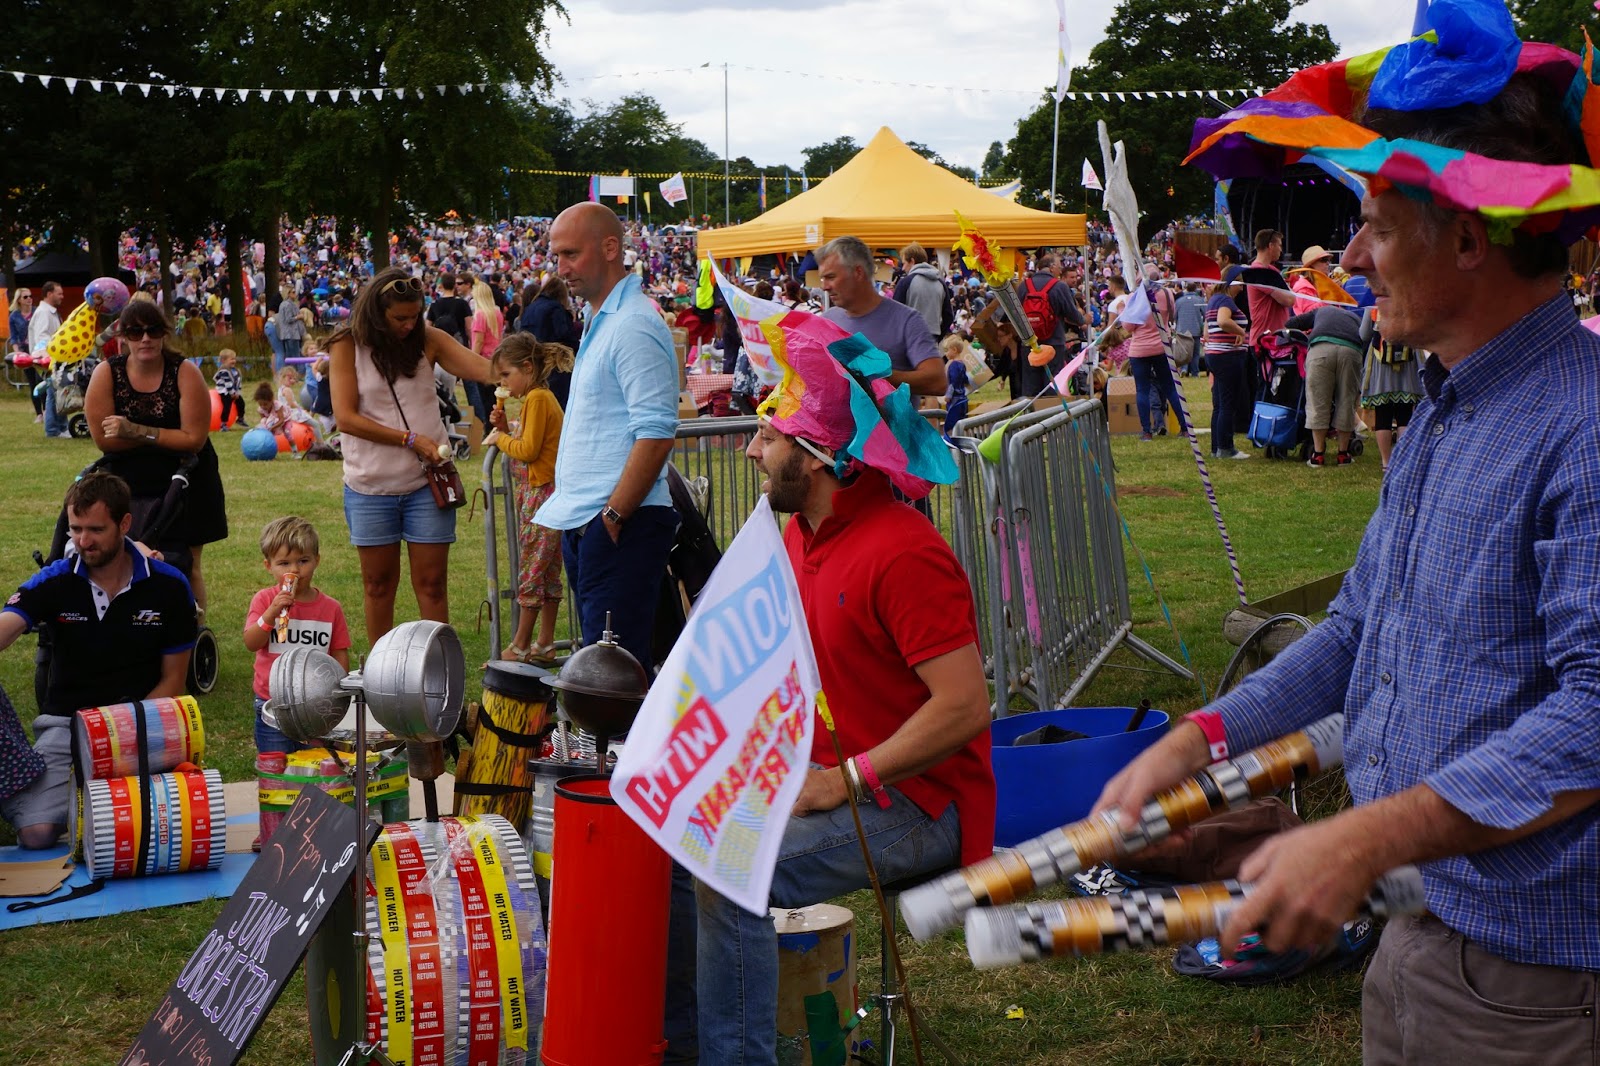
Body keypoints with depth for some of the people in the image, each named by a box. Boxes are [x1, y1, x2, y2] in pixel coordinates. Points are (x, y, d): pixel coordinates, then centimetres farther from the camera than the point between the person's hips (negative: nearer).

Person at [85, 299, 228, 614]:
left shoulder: (185, 372, -11)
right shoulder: (106, 373, -7)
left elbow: (194, 438, -15)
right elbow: (104, 439, -11)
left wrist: (137, 431, -19)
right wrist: (167, 438, -14)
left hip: (184, 484, -1)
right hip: (127, 484, 1)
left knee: (187, 567, 4)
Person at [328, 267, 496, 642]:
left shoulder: (428, 340, 2)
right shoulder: (347, 347, -4)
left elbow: (484, 369, -11)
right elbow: (345, 417, -12)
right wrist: (410, 439, -15)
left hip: (426, 481, 1)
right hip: (370, 485, -1)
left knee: (432, 582, 2)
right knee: (379, 583, 10)